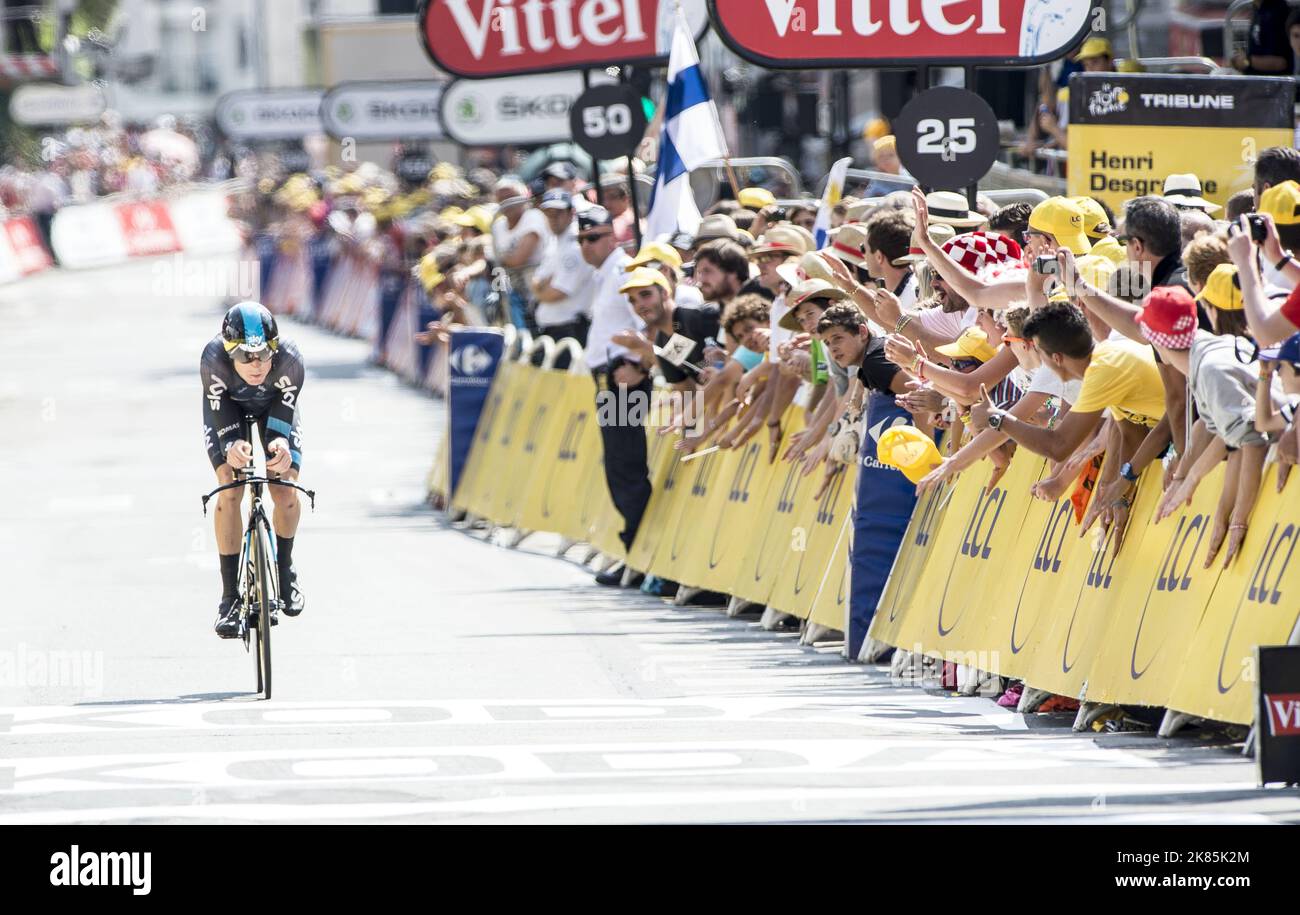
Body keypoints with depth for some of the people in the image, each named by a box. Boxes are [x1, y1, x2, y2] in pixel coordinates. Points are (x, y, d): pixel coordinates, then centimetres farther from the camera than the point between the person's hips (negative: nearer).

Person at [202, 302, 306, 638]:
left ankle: (284, 566, 21)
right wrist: (231, 446, -47)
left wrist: (281, 446, -47)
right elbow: (219, 410, -29)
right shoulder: (214, 358, -39)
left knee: (286, 492, -11)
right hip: (228, 408, -1)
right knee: (230, 489, -18)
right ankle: (230, 595, -10)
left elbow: (285, 410, -27)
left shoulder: (290, 360, -37)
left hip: (273, 407, 1)